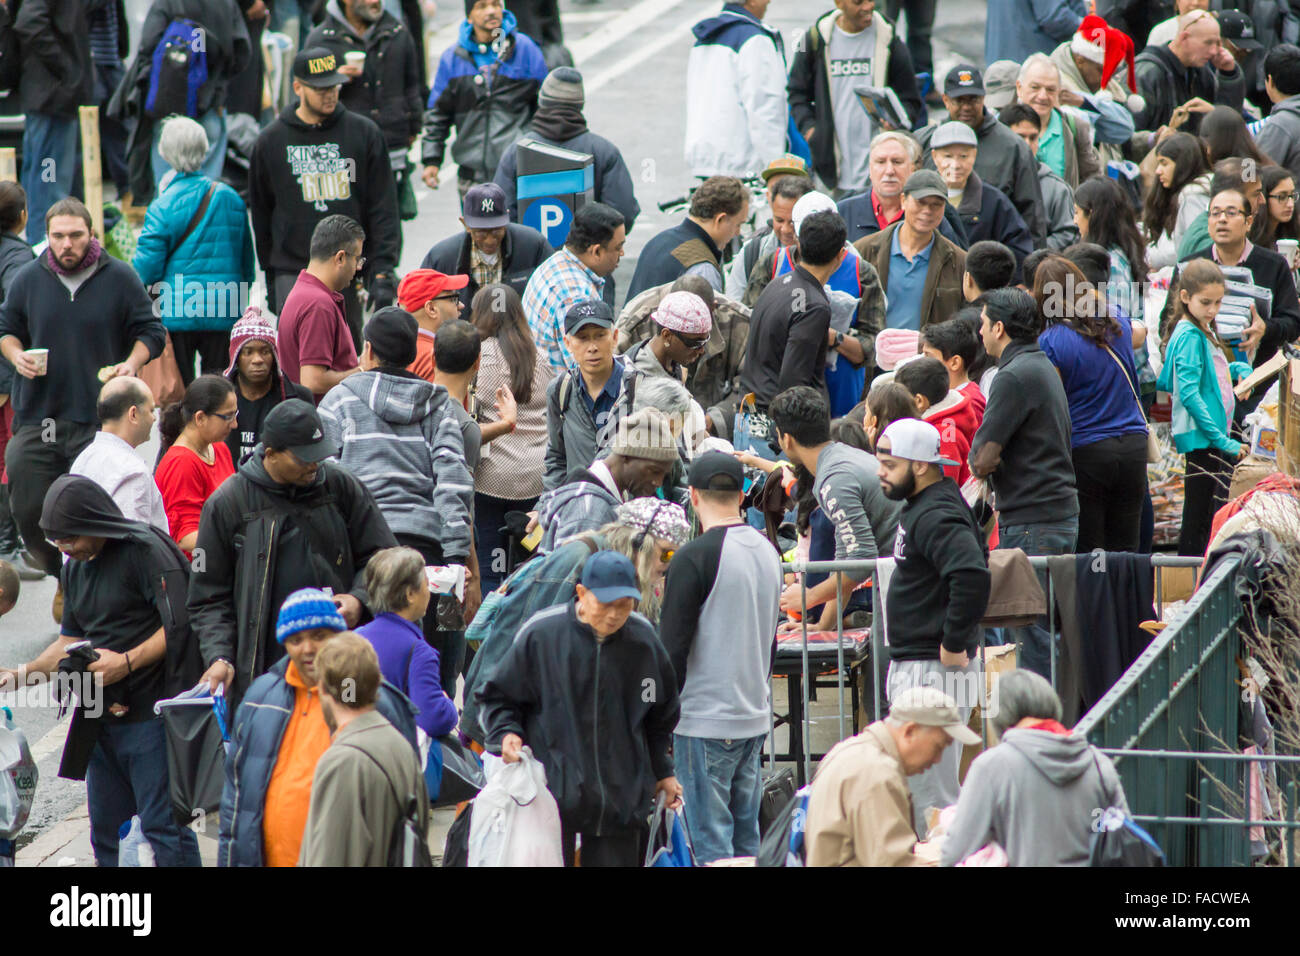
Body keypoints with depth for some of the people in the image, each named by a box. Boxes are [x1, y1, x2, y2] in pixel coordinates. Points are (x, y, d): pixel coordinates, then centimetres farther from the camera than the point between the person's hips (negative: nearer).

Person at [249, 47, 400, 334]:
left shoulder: (365, 133, 4)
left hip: (350, 275, 1)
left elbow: (383, 208, 3)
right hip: (292, 273, -1)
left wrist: (383, 269, -5)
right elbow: (261, 214, 14)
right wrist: (271, 277, 13)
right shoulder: (271, 141, 5)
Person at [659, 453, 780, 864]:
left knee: (712, 842, -5)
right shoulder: (768, 552, 10)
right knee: (746, 837, 12)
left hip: (705, 722, -7)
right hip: (754, 721, 7)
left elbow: (672, 648, -14)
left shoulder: (695, 558, -14)